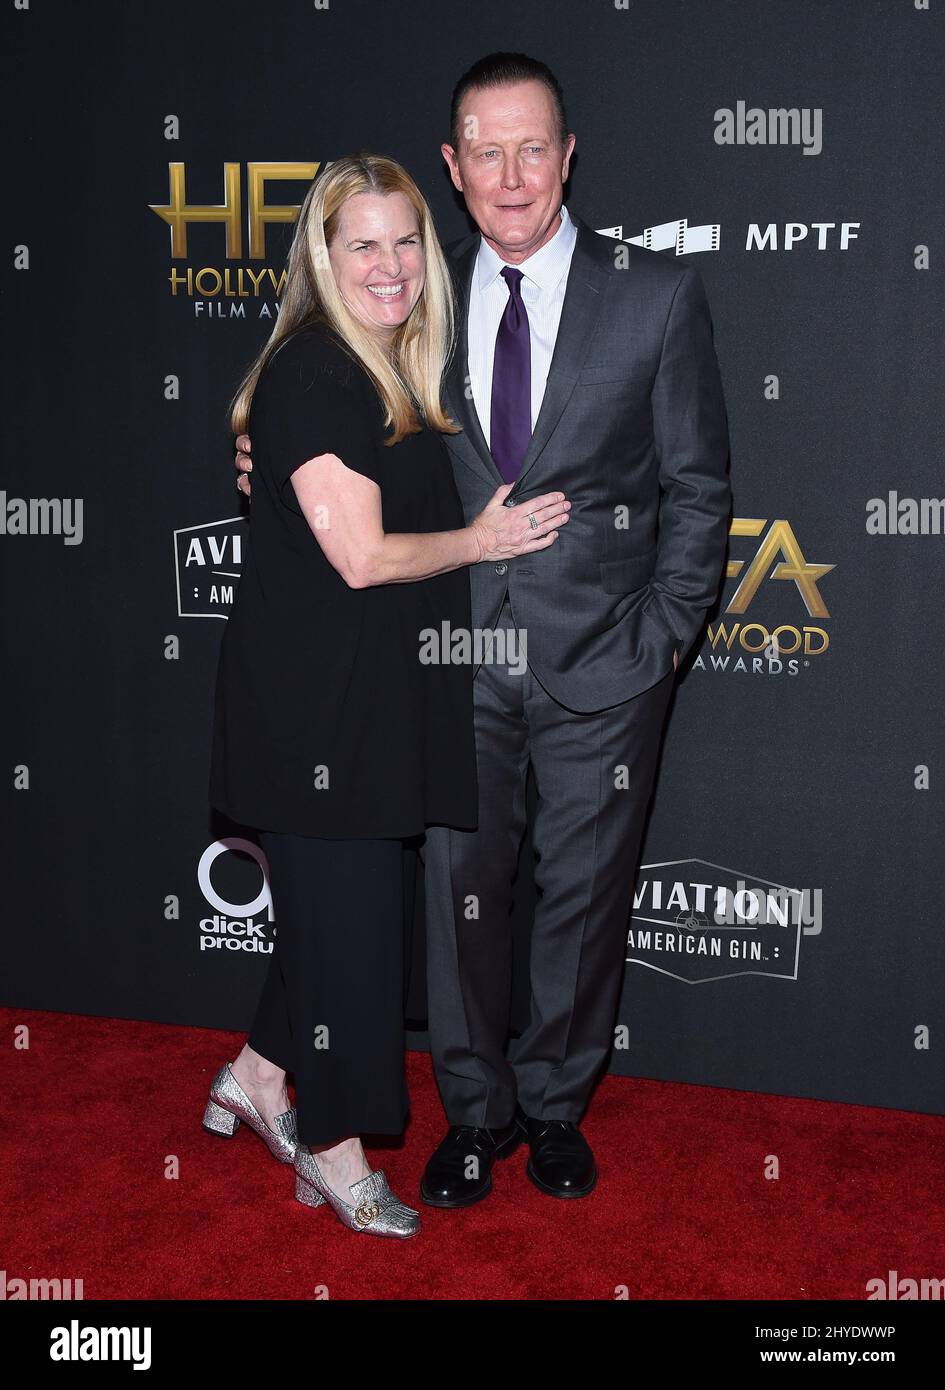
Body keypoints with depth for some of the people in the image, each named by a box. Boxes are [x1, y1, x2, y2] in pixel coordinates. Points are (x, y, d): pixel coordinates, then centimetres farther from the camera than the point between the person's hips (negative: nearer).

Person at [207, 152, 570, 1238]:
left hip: (377, 691, 9)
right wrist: (481, 542, -6)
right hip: (313, 692, -9)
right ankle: (335, 1155, 19)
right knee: (345, 913, 1)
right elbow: (361, 555, -19)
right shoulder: (312, 374, -15)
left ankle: (255, 1079, 36)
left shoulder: (392, 372, 14)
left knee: (348, 898, 16)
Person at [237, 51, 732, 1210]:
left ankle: (555, 1103, 33)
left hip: (601, 657, -1)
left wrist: (668, 633, -6)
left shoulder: (658, 296, -2)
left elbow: (698, 485, 1)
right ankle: (476, 1110, 30)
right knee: (458, 885, 8)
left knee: (584, 891, 11)